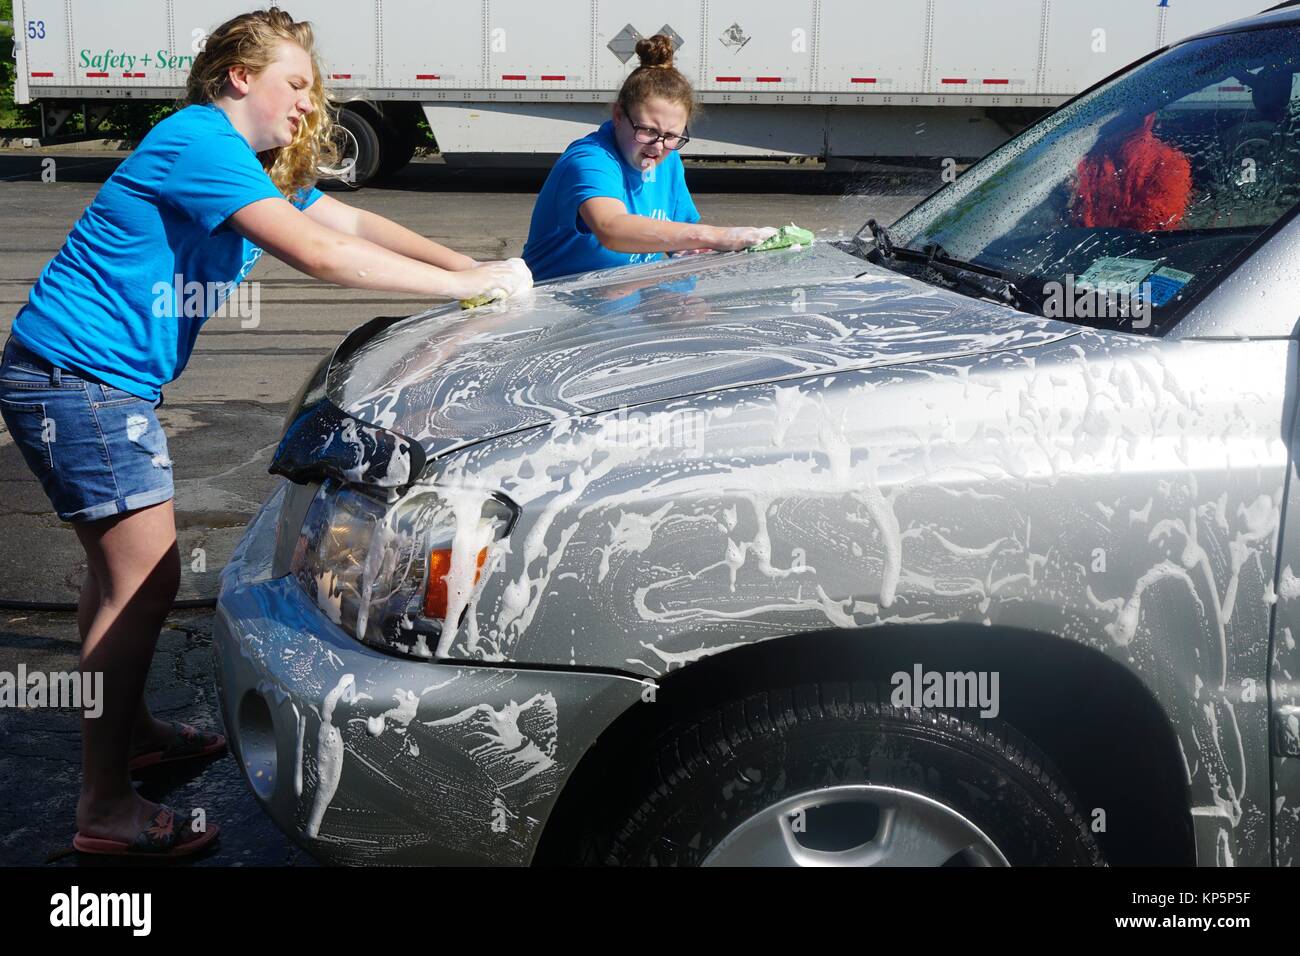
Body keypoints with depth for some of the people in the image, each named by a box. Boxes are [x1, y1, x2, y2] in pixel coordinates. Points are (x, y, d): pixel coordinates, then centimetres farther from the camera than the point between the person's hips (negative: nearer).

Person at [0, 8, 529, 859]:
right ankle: (105, 812, -2)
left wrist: (467, 267, -1)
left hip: (103, 381, 11)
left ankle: (134, 730, 38)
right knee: (143, 581, -8)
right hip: (77, 378, -11)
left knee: (126, 566, 21)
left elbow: (352, 223, 13)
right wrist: (468, 284, -22)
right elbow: (321, 254, -26)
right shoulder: (200, 144, -17)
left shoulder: (255, 163, 14)